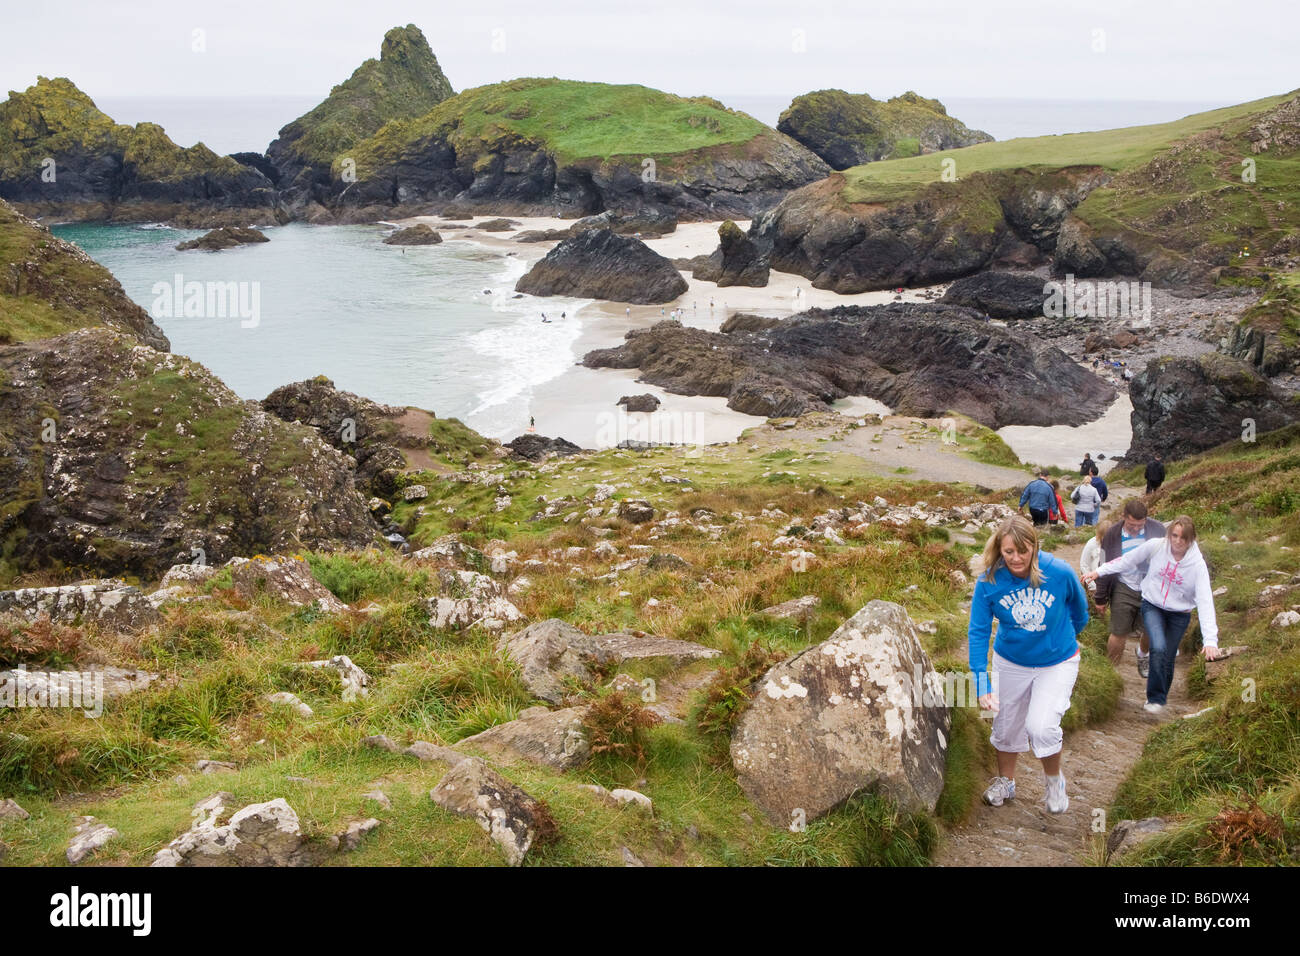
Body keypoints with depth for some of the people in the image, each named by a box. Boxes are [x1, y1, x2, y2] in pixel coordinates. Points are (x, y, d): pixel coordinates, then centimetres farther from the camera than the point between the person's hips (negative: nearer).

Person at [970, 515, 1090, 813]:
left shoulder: (1060, 573, -24)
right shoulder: (989, 581, -22)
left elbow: (1079, 611, -2)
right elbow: (978, 631, -16)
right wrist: (982, 681, -23)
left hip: (1057, 662, -2)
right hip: (1010, 662, 2)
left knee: (1041, 727, -16)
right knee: (1006, 726, 15)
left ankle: (1054, 780, 15)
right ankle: (1005, 782, 42)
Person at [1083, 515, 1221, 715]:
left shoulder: (1197, 564, -20)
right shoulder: (1156, 546, -16)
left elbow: (1205, 602, -25)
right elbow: (1128, 560, 0)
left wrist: (1210, 640, -33)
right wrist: (1099, 572, 0)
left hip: (1179, 614, 0)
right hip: (1152, 606, 0)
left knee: (1167, 658, 4)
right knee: (1158, 649, -22)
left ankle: (1160, 696, 31)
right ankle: (1156, 698, -7)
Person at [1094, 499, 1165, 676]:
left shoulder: (1157, 529, -10)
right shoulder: (1112, 535, -11)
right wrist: (1100, 597, 3)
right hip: (1124, 590, -1)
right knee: (1119, 635, -2)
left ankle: (1143, 655, 46)